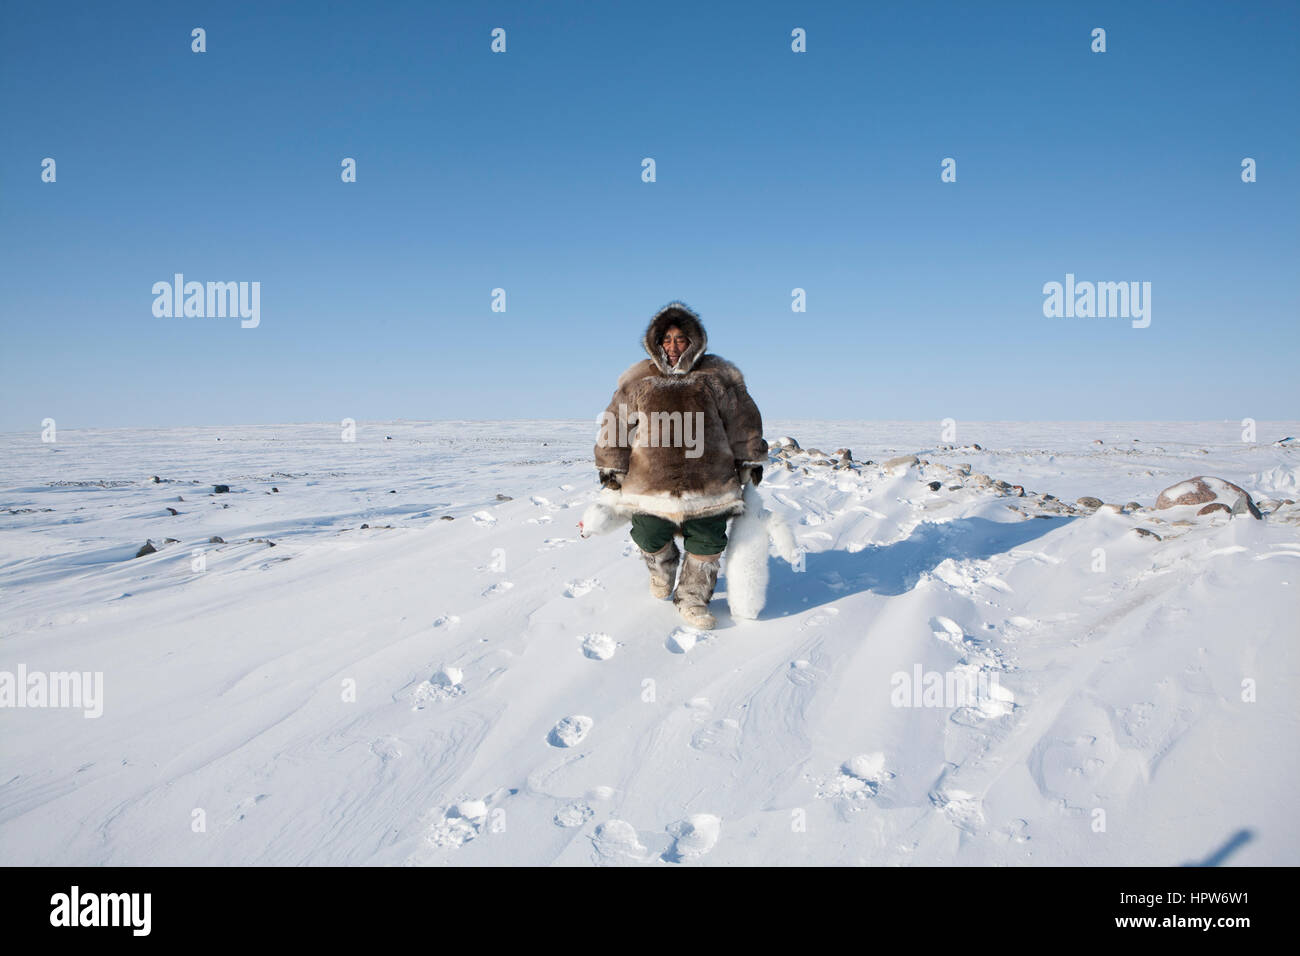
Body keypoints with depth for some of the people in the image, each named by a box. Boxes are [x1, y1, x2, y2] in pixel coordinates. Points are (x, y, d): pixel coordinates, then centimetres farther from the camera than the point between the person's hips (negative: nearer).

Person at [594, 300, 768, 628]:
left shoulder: (716, 377, 3)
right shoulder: (639, 381, 4)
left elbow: (743, 420, 10)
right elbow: (615, 424, 9)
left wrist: (750, 460, 12)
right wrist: (610, 467, 9)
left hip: (708, 483, 0)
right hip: (650, 481, 0)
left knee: (707, 543, 5)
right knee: (651, 539, 8)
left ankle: (692, 599, 26)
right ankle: (662, 568, 44)